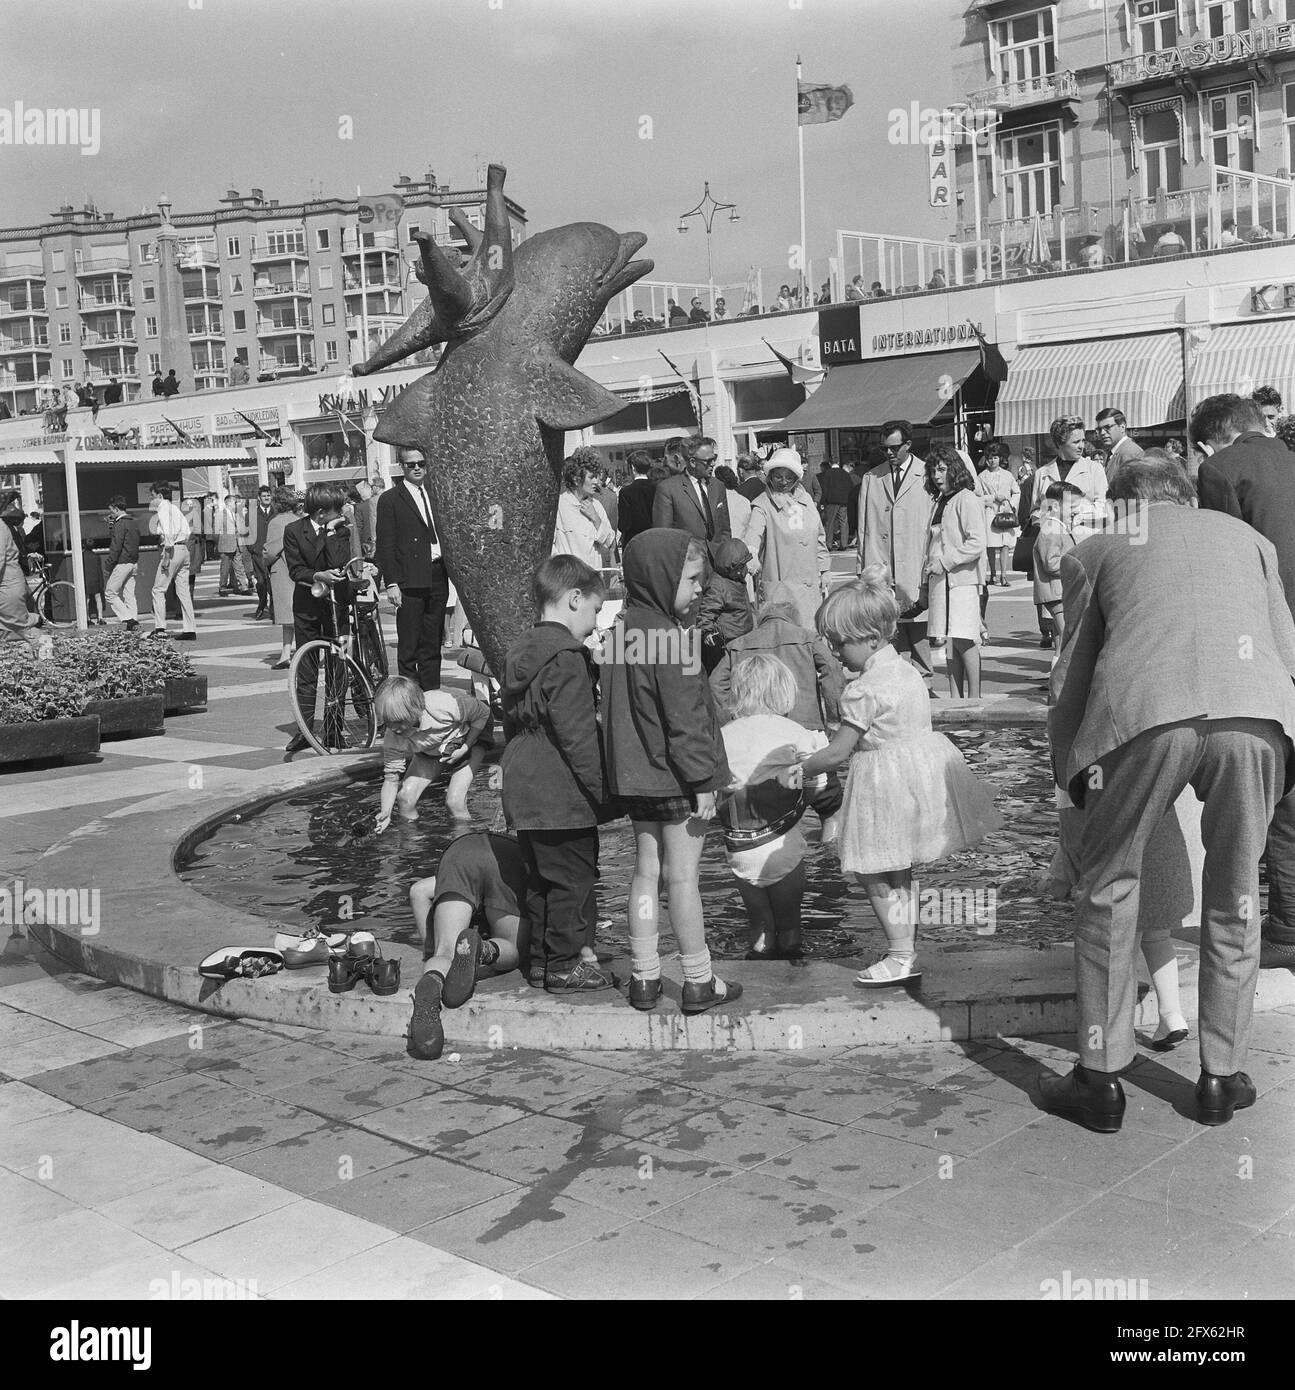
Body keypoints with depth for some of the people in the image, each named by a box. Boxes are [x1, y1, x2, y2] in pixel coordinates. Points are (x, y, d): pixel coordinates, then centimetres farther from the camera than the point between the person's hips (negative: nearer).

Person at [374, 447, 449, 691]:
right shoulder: (390, 499, 0)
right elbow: (384, 545, -4)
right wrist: (391, 582, -12)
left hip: (438, 577, 5)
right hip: (409, 581, -5)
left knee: (433, 645, 9)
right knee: (408, 646, -4)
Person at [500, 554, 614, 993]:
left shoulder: (519, 652, 14)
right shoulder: (567, 657, -16)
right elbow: (578, 734, -20)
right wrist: (601, 788, -15)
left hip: (523, 787, 10)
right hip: (563, 792, -10)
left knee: (541, 876, 17)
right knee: (573, 875, 0)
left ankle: (543, 956, 25)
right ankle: (566, 965, 6)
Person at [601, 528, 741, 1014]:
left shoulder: (622, 632, 8)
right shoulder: (672, 638, -19)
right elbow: (684, 718, -20)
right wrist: (702, 780, -15)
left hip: (635, 776, 8)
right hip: (673, 777, -8)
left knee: (646, 871, 13)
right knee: (682, 875, 0)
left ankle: (644, 977, 19)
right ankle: (698, 981, 10)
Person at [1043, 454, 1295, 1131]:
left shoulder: (1096, 549, 26)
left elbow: (1072, 674, 26)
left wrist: (1067, 769, 37)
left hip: (1144, 714, -2)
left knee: (1109, 890, 13)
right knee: (1234, 897, 18)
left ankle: (1100, 1079, 17)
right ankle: (1222, 1078, 26)